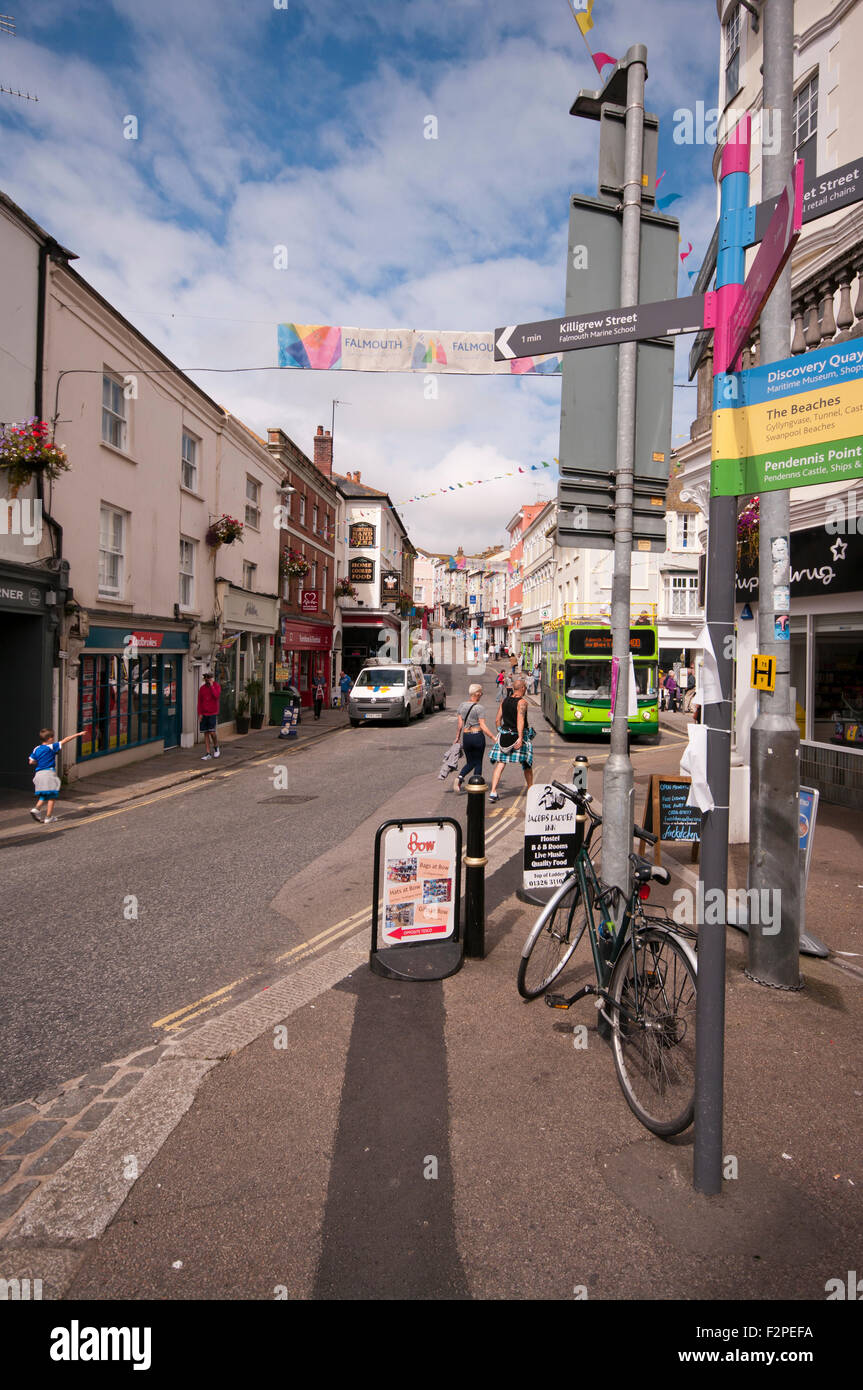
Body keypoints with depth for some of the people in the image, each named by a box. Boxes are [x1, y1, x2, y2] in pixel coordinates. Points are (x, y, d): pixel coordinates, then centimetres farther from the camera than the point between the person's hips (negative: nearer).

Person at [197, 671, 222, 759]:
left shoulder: (216, 686, 0)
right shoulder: (202, 688, 9)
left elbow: (216, 696, -18)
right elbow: (199, 701, 9)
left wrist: (211, 686, -15)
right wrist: (199, 713, 1)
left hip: (213, 713, -4)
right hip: (204, 714, 4)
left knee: (212, 732, -12)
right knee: (206, 733, 3)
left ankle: (216, 747, 14)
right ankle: (208, 753, 8)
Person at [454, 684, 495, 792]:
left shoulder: (462, 705, 4)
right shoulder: (479, 707, -12)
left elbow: (460, 724, 7)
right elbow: (483, 726, -15)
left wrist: (457, 738, 15)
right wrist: (493, 737, -14)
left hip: (466, 736, 4)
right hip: (478, 736, -4)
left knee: (470, 763, 16)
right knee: (478, 763, 10)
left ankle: (460, 777, -12)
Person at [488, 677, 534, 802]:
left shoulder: (503, 701, 6)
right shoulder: (522, 702, -12)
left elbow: (498, 719, 10)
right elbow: (520, 719, -25)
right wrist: (520, 738, -31)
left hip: (504, 735, 4)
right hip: (519, 736, -4)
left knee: (500, 764, 1)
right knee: (527, 764, 14)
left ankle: (493, 792, -11)